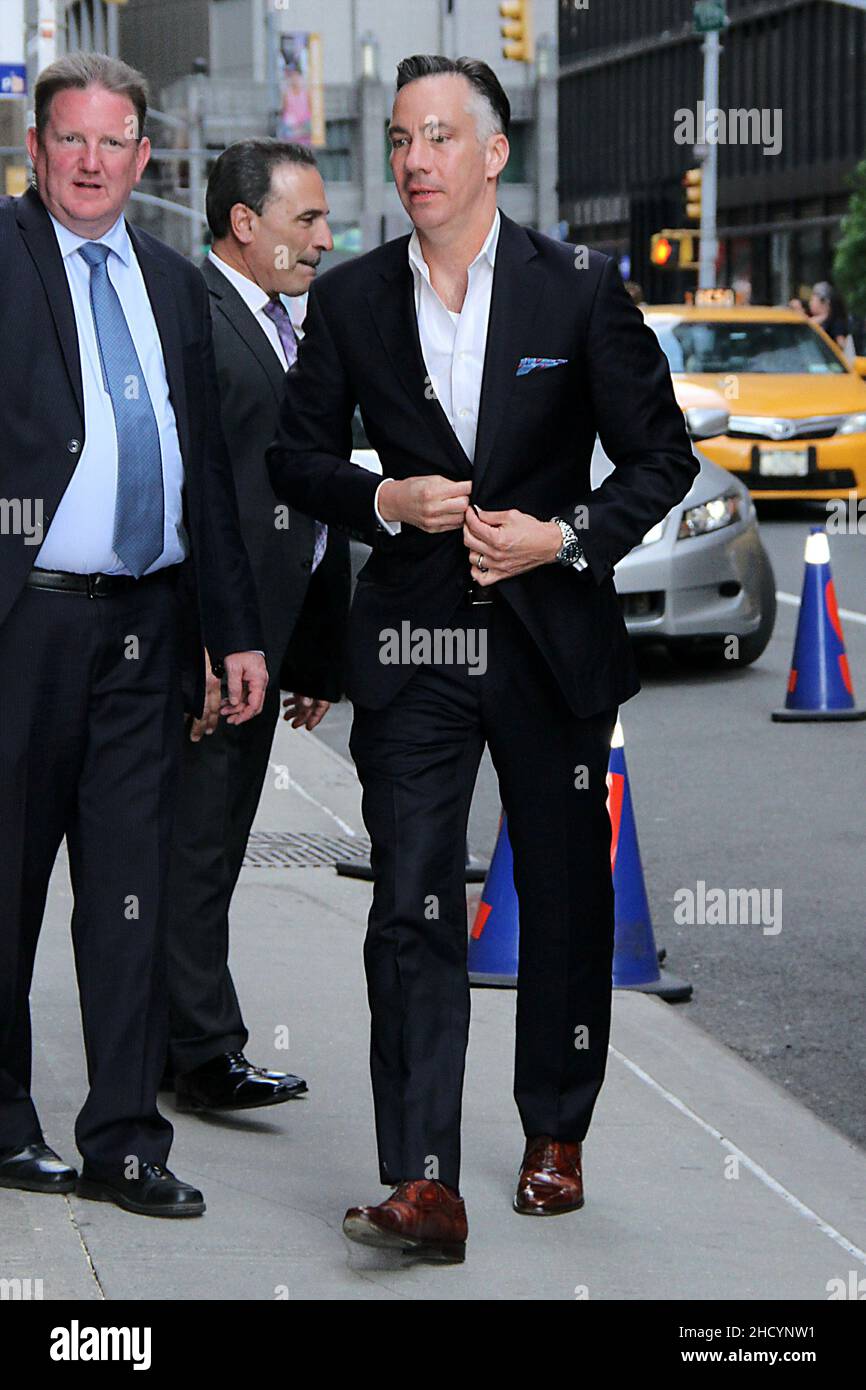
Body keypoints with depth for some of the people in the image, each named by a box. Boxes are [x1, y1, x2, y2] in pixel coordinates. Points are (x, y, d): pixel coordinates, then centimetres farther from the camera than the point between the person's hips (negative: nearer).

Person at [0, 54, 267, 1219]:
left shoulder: (174, 283, 15)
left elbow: (207, 467, 18)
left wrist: (235, 629, 15)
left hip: (144, 627, 5)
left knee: (131, 892, 6)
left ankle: (124, 1142, 12)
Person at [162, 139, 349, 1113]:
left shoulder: (282, 331, 18)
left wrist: (314, 658, 18)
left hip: (261, 645, 9)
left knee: (212, 849, 13)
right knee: (195, 847, -2)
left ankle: (181, 1045, 20)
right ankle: (205, 1054, 3)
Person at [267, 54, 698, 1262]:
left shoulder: (580, 291, -2)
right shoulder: (349, 301, 3)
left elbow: (661, 458, 1)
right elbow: (295, 457, 10)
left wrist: (565, 536, -13)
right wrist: (385, 502, -9)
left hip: (555, 640, 0)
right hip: (412, 646, 0)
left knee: (566, 897, 11)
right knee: (412, 910, -9)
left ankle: (556, 1138, 29)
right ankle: (423, 1187, -13)